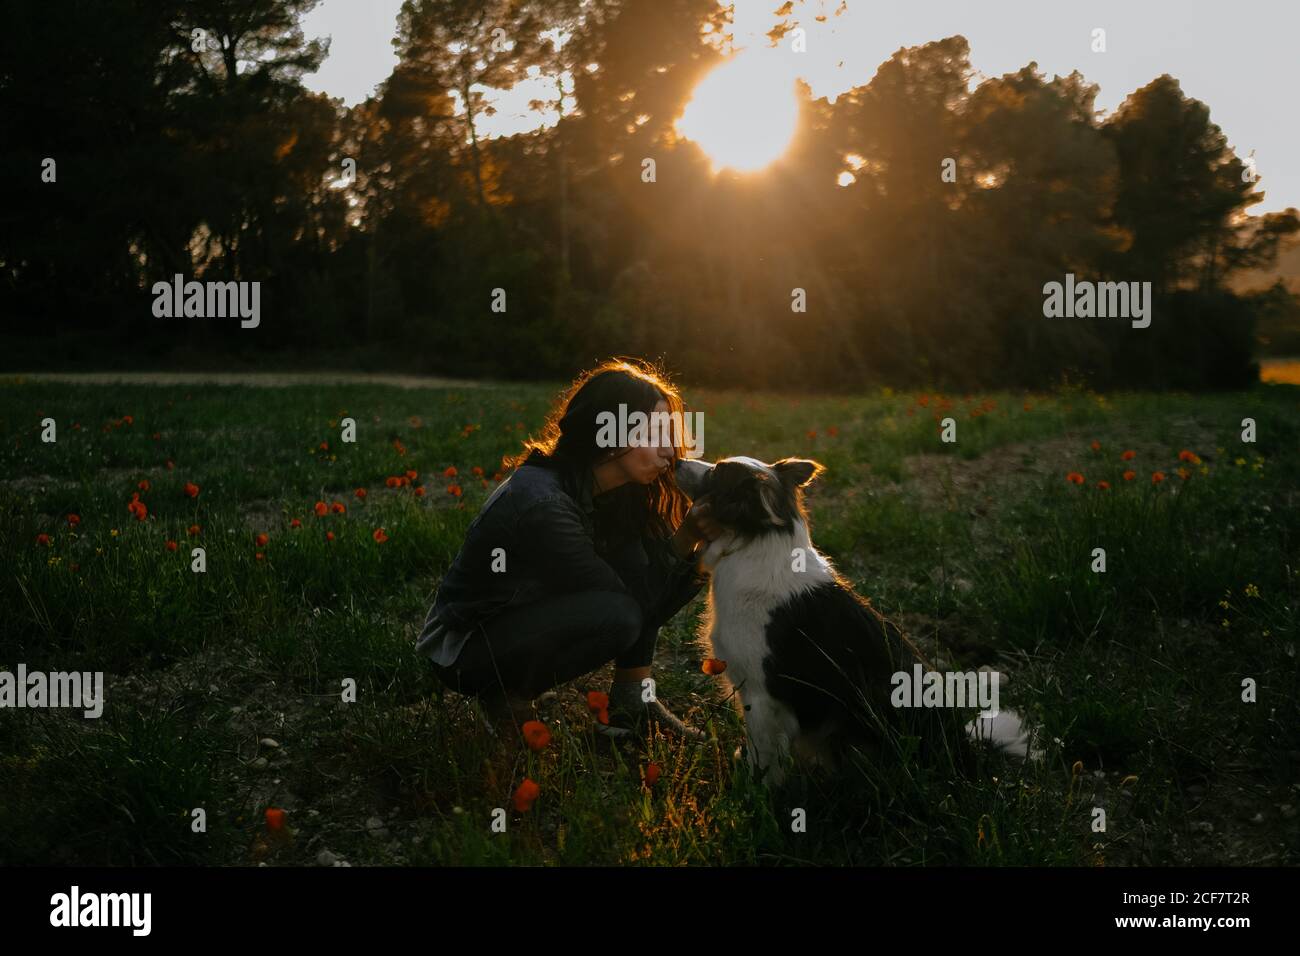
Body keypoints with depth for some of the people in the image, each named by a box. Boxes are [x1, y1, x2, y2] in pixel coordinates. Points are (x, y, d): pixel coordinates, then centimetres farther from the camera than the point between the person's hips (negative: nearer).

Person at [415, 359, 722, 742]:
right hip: (463, 651, -8)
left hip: (536, 616, 8)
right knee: (616, 616, -31)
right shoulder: (541, 503, -31)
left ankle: (631, 701, -1)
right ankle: (509, 698, -9)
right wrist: (687, 537, -27)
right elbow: (627, 598, -24)